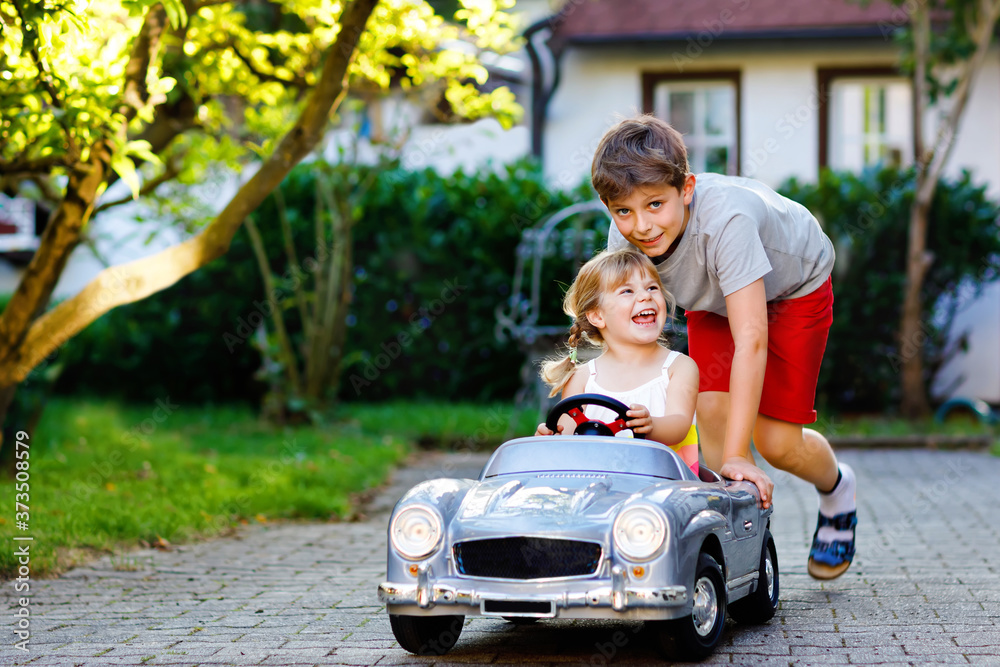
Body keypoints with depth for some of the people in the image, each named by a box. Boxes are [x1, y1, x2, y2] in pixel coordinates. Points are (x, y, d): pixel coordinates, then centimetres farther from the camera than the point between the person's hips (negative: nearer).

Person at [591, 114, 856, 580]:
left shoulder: (725, 219, -44)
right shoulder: (624, 239, -27)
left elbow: (751, 339, -46)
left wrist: (735, 457, -49)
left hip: (793, 289, -5)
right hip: (713, 300, 5)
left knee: (777, 443, -7)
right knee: (712, 411, -14)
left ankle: (837, 486, 25)